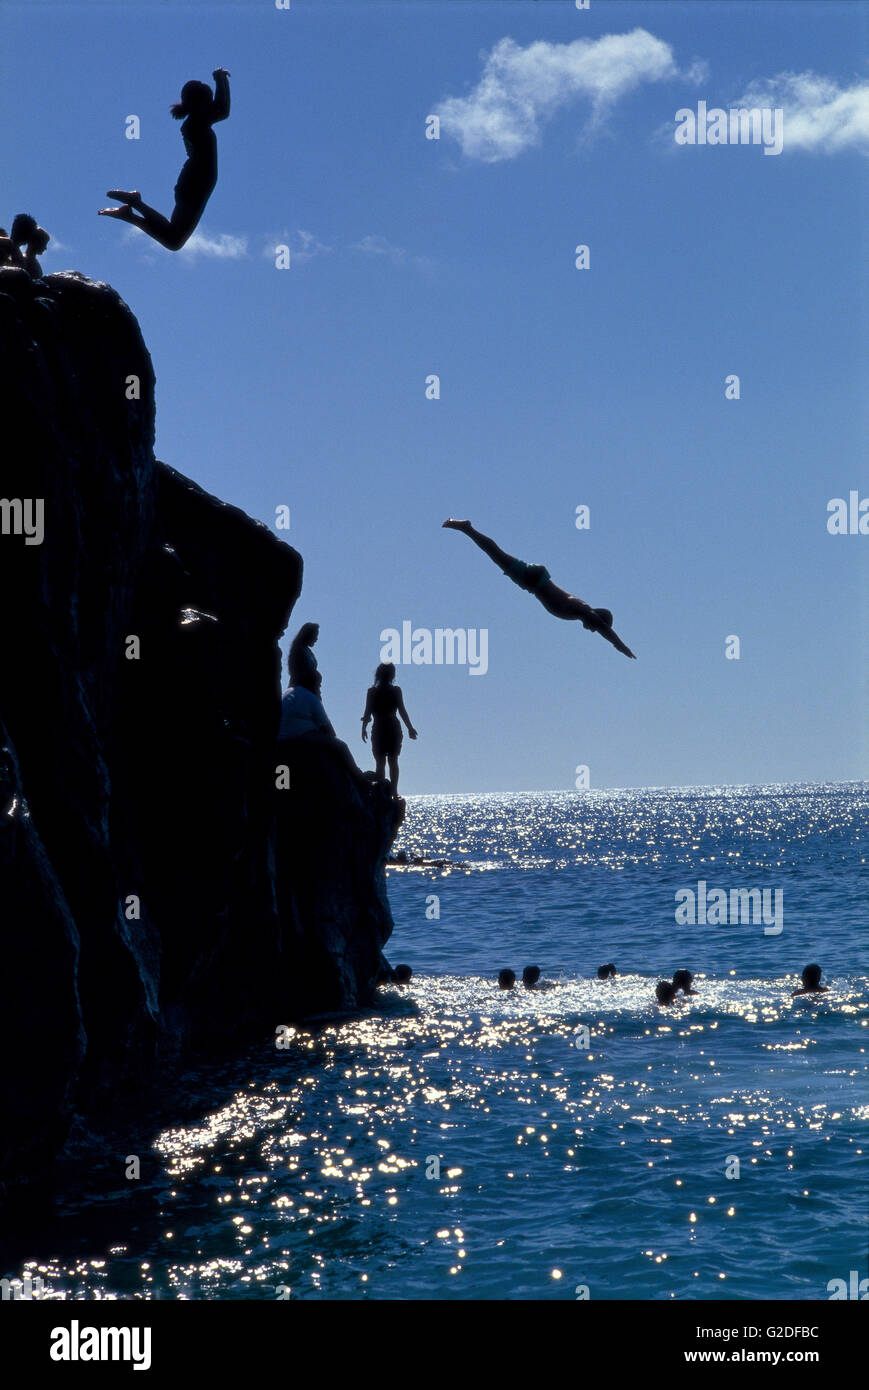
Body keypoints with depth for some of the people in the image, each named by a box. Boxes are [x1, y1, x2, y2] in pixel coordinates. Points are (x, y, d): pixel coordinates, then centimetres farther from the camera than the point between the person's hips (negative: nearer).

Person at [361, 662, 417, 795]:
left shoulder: (372, 691, -2)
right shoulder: (396, 690, -2)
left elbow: (367, 713, -4)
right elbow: (402, 711, -4)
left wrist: (364, 728, 5)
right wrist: (410, 728, 1)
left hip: (378, 730, 0)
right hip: (394, 729, 0)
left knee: (380, 762, 4)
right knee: (393, 761, 7)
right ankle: (394, 791, -1)